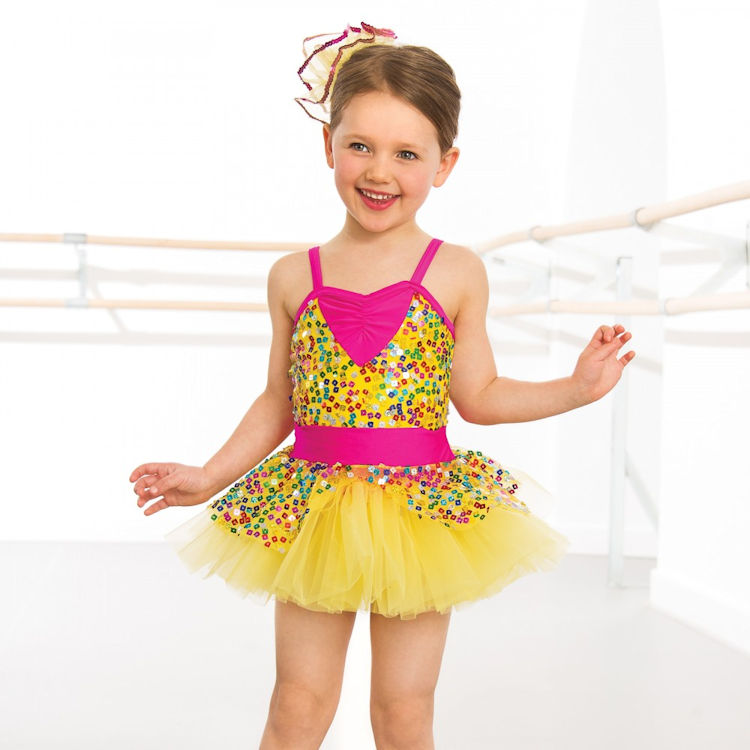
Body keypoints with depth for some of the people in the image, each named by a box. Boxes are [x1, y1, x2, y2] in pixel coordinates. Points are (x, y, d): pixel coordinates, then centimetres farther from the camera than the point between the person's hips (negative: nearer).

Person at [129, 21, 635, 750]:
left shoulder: (457, 272, -1)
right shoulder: (295, 277, 3)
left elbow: (477, 395, 4)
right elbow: (277, 404, 11)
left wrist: (578, 387, -5)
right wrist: (208, 477, 8)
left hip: (419, 512, -1)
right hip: (314, 511, 1)